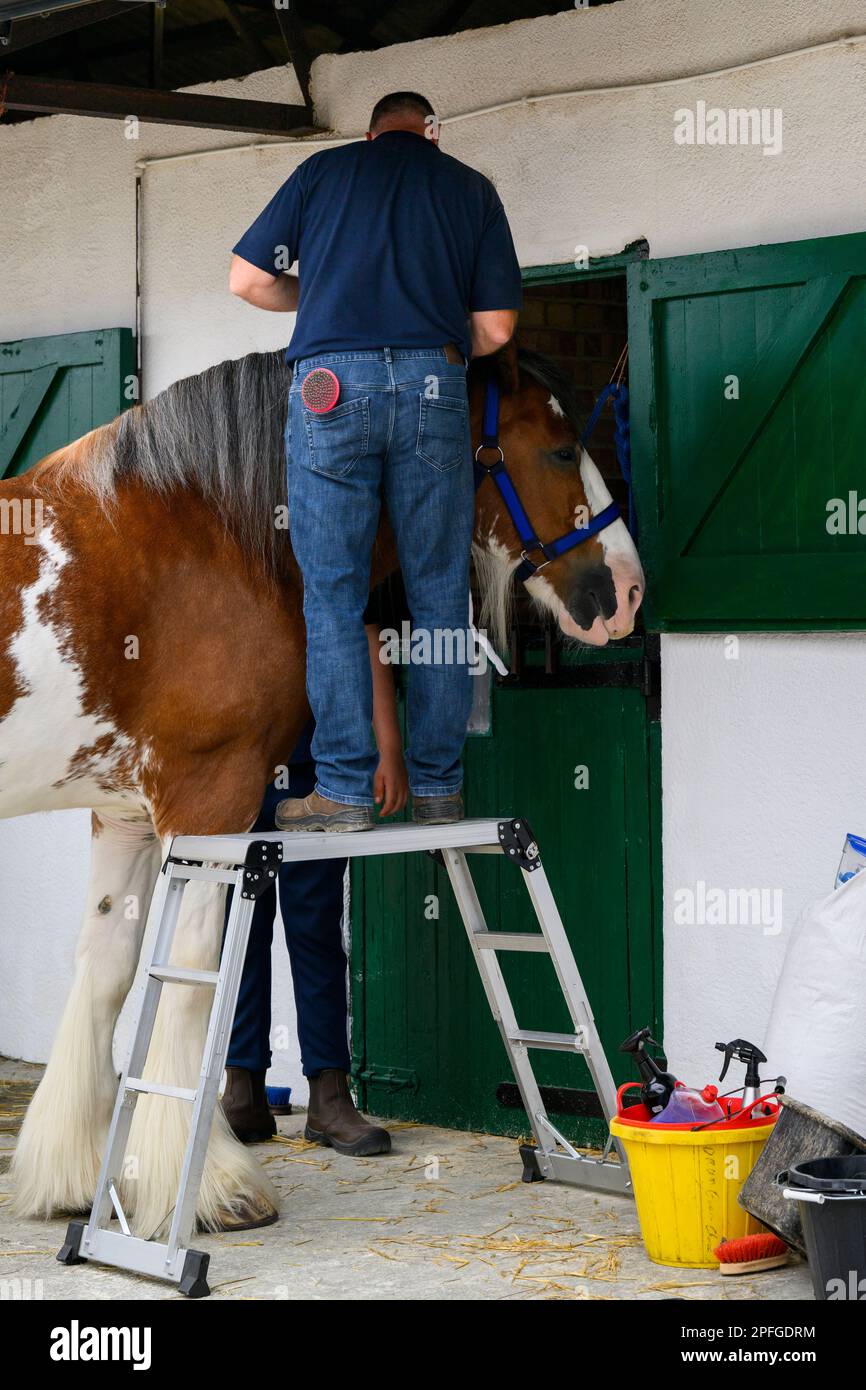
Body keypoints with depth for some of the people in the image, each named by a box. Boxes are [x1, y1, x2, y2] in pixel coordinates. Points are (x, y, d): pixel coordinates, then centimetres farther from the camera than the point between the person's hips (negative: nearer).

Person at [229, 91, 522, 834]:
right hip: (433, 388, 1)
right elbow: (496, 328, 9)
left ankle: (345, 789, 0)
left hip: (331, 383, -1)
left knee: (334, 597, 3)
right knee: (440, 597, 7)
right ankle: (437, 788, 9)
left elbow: (249, 280, 10)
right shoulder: (472, 187, 16)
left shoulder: (323, 169, 13)